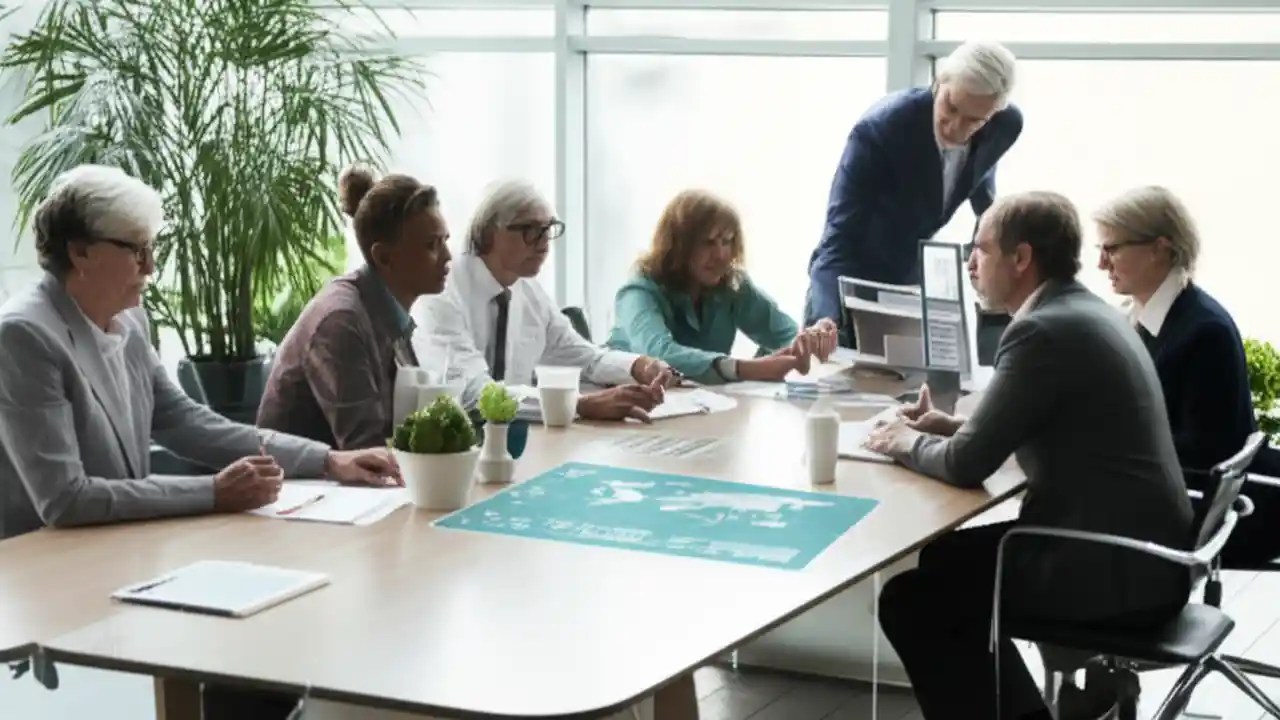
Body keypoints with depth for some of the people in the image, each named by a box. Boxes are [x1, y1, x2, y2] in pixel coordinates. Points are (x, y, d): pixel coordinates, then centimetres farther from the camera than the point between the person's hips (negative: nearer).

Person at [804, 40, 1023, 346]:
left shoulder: (1005, 125, -17)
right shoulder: (879, 128, -33)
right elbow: (839, 236, -36)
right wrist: (826, 319, -51)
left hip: (916, 281, 5)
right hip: (854, 278, -4)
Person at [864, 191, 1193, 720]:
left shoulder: (1044, 330, -19)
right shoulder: (1088, 313, 11)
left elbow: (968, 465, -17)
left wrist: (906, 443, 2)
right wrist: (951, 425, 13)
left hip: (1113, 571, -10)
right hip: (1142, 550, 10)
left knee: (907, 600, -1)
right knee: (943, 560, 20)